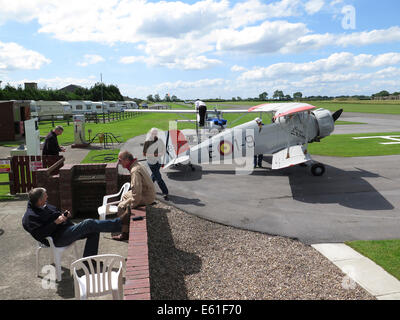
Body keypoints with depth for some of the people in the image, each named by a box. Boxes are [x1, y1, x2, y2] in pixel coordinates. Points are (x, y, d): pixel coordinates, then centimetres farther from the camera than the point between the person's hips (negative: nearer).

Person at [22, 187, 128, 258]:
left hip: (67, 229, 10)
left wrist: (65, 215, 8)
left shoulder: (44, 206, 16)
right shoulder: (30, 216, -11)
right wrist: (56, 222, -23)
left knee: (94, 230, -3)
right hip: (58, 238, -10)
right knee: (89, 224, -23)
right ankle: (119, 223, -16)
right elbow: (40, 234, -22)